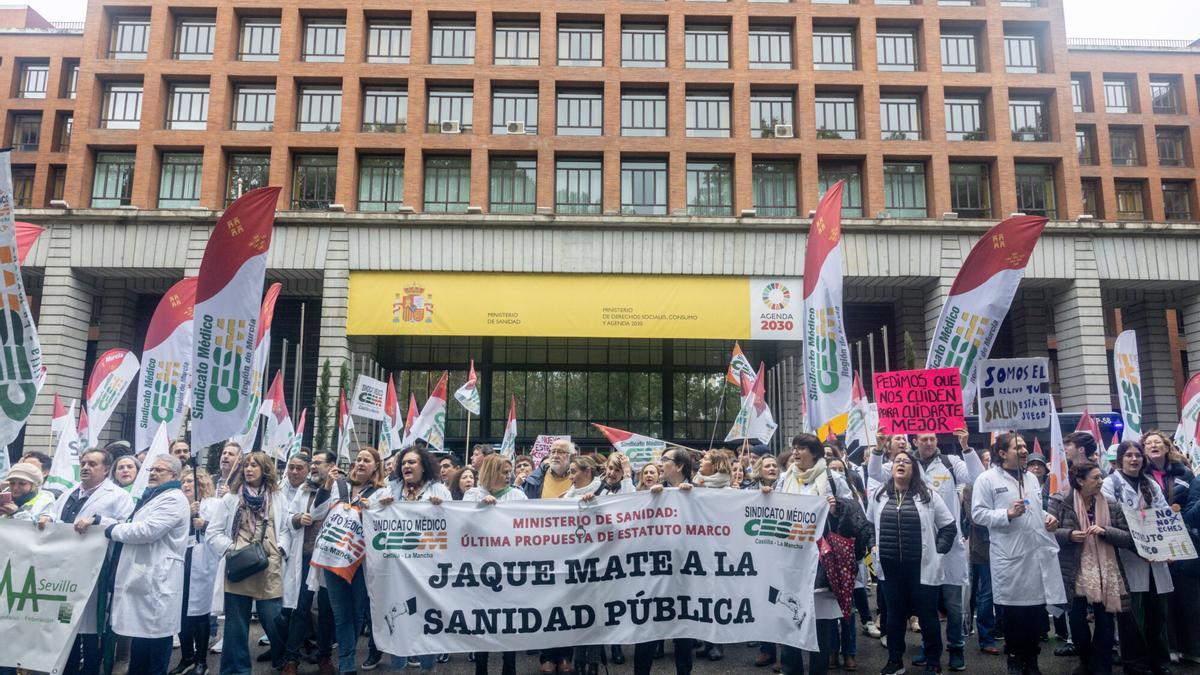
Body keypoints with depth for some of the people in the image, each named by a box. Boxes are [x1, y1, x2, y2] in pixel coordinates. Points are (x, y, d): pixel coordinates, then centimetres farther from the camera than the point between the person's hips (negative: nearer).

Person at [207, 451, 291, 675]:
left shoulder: (277, 497, 10)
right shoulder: (231, 498, 6)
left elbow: (286, 529, 11)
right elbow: (213, 533, 5)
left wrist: (279, 548, -6)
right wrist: (230, 549, -8)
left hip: (268, 568, 0)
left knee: (273, 620, 2)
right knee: (236, 625, 6)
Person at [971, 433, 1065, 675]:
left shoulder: (1031, 478, 17)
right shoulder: (987, 479, -6)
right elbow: (978, 514, -10)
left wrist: (1048, 518, 7)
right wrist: (1008, 514, -21)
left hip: (1039, 553, 6)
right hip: (1011, 557, -6)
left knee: (1036, 608, 10)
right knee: (1014, 611, 5)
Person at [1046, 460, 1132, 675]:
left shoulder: (1111, 505, 2)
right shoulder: (1060, 502, -6)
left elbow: (1129, 537, -1)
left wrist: (1104, 531, -16)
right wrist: (1069, 535, -22)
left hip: (1105, 575, 1)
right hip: (1075, 575, -1)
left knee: (1105, 623, 5)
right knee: (1076, 621, 11)